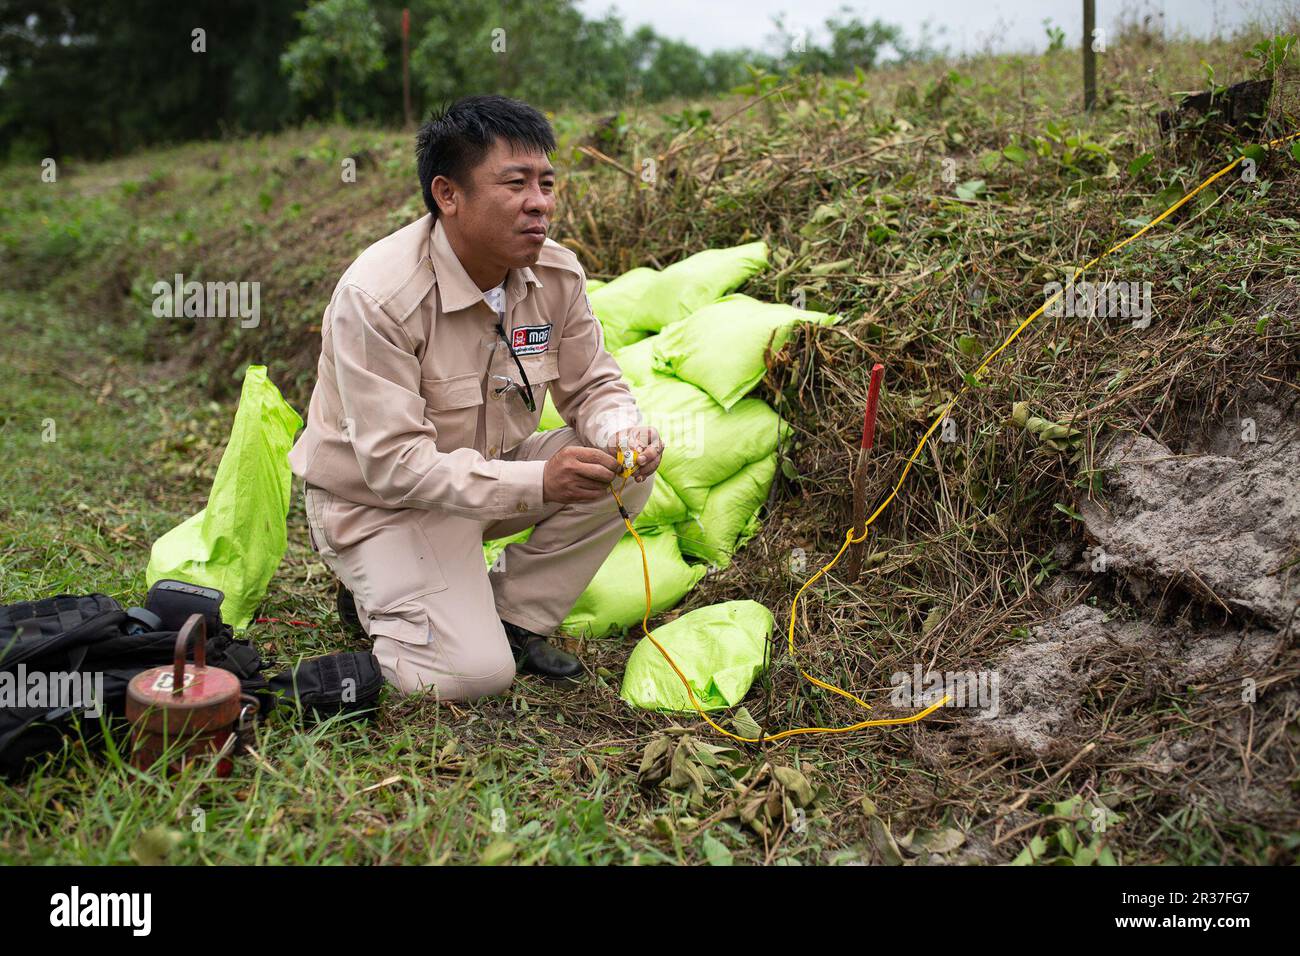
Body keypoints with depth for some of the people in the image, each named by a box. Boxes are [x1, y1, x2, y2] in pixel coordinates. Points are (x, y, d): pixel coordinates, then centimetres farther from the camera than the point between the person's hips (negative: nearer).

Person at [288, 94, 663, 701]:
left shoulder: (557, 274, -10)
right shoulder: (376, 298, -28)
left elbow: (593, 386, 0)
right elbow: (394, 464, -30)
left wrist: (623, 435, -26)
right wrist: (537, 482, -41)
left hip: (490, 472, 6)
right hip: (378, 500, -6)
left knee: (625, 470, -15)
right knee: (473, 674, -20)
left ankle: (513, 615, 0)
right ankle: (379, 594, 12)